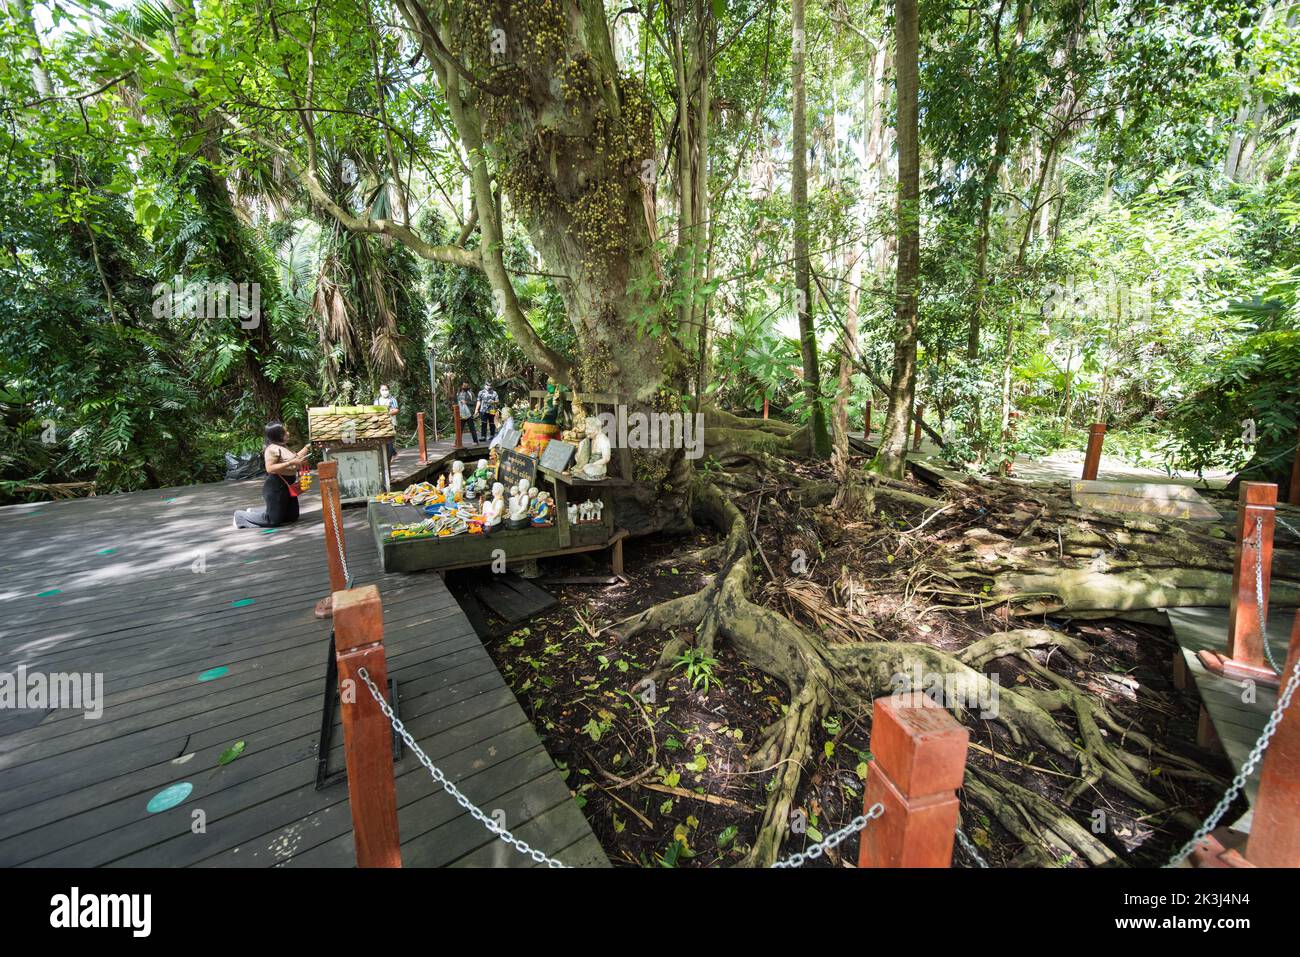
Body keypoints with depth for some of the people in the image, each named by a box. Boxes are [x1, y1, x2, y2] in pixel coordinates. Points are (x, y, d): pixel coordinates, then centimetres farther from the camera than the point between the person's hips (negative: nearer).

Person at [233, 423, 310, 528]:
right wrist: (290, 463, -28)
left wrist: (307, 447, 17)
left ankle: (253, 512, 30)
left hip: (288, 486, 10)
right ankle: (241, 516, 20)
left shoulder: (284, 447, 11)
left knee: (292, 516, 17)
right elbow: (270, 468, -25)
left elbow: (295, 458, 21)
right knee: (274, 520, -3)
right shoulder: (272, 448, -18)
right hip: (276, 487, -10)